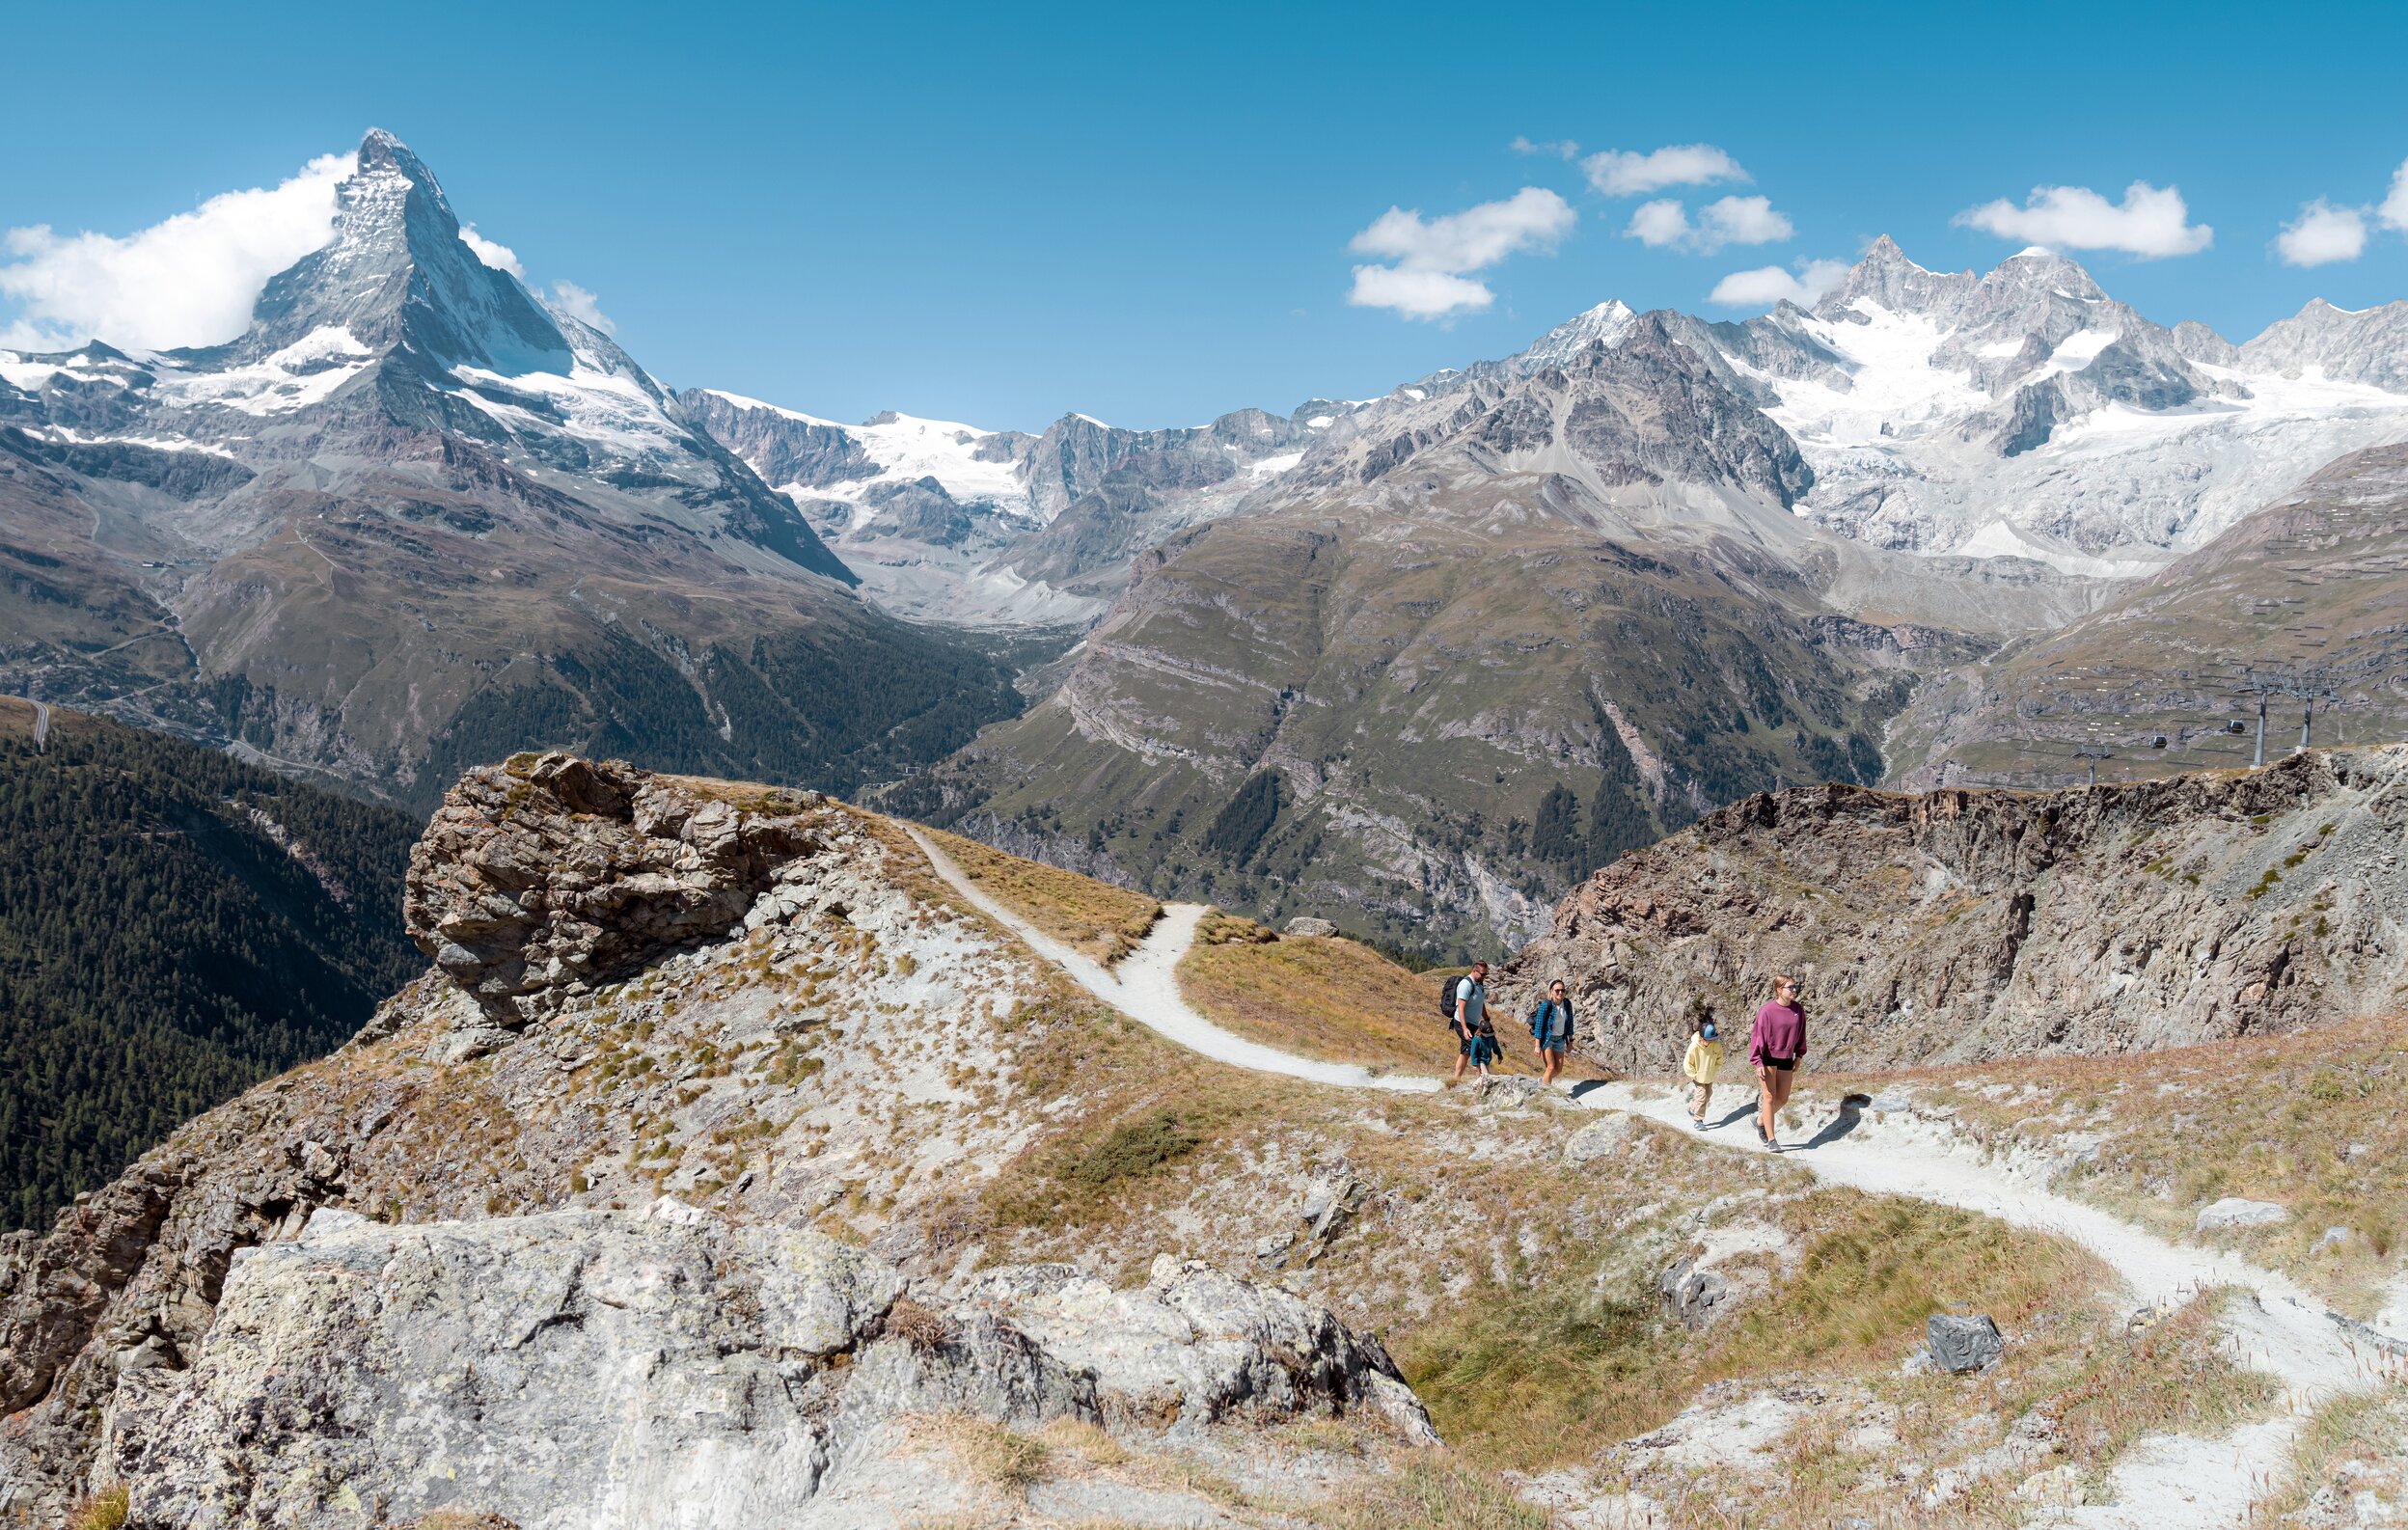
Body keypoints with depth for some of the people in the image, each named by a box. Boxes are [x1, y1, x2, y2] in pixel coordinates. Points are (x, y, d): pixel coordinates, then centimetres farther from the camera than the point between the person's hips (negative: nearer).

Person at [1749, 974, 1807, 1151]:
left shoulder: (1798, 1010, -2)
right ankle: (1771, 1139, 4)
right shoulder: (1767, 1010, -16)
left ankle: (1760, 1120, 35)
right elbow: (1757, 1035, -13)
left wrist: (1798, 1057, 11)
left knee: (1782, 1099, 9)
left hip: (1786, 1059, 5)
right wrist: (1758, 1063, -16)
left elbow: (1800, 1034, 11)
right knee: (1769, 1097, -2)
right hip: (1767, 1058, -5)